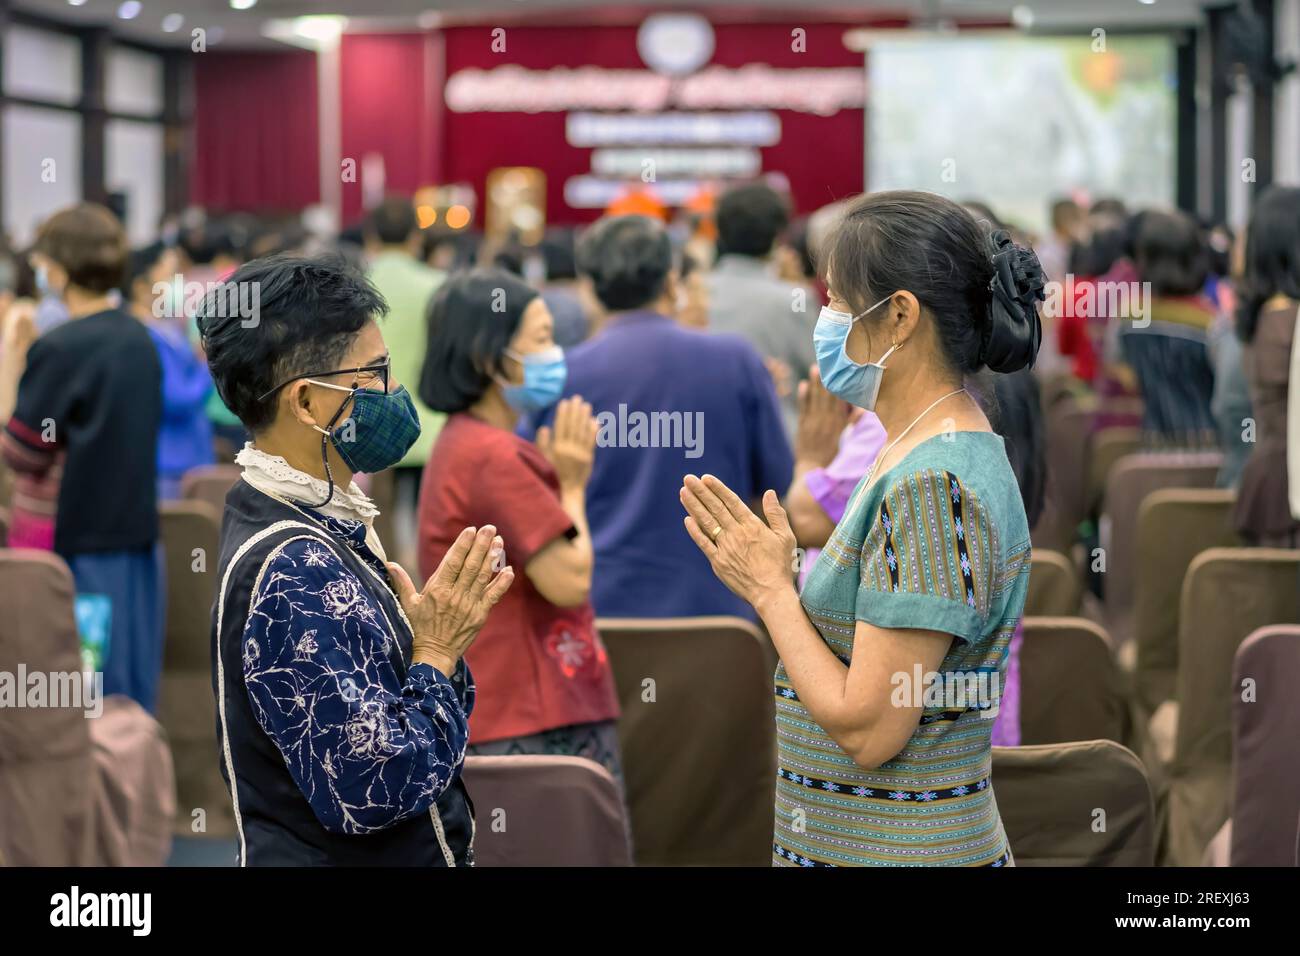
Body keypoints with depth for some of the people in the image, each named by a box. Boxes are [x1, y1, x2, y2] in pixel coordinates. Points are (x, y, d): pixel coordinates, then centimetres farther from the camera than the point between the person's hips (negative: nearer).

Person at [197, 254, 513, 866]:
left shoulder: (313, 525, 5)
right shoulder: (295, 572, -24)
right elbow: (374, 791, -27)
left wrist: (439, 634, -7)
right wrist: (438, 649, -17)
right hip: (332, 856, -9)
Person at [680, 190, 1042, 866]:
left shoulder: (935, 486, -21)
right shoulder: (923, 457, 9)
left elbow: (867, 729, -23)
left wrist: (770, 589, -12)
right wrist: (770, 579, 5)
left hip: (899, 855, -9)